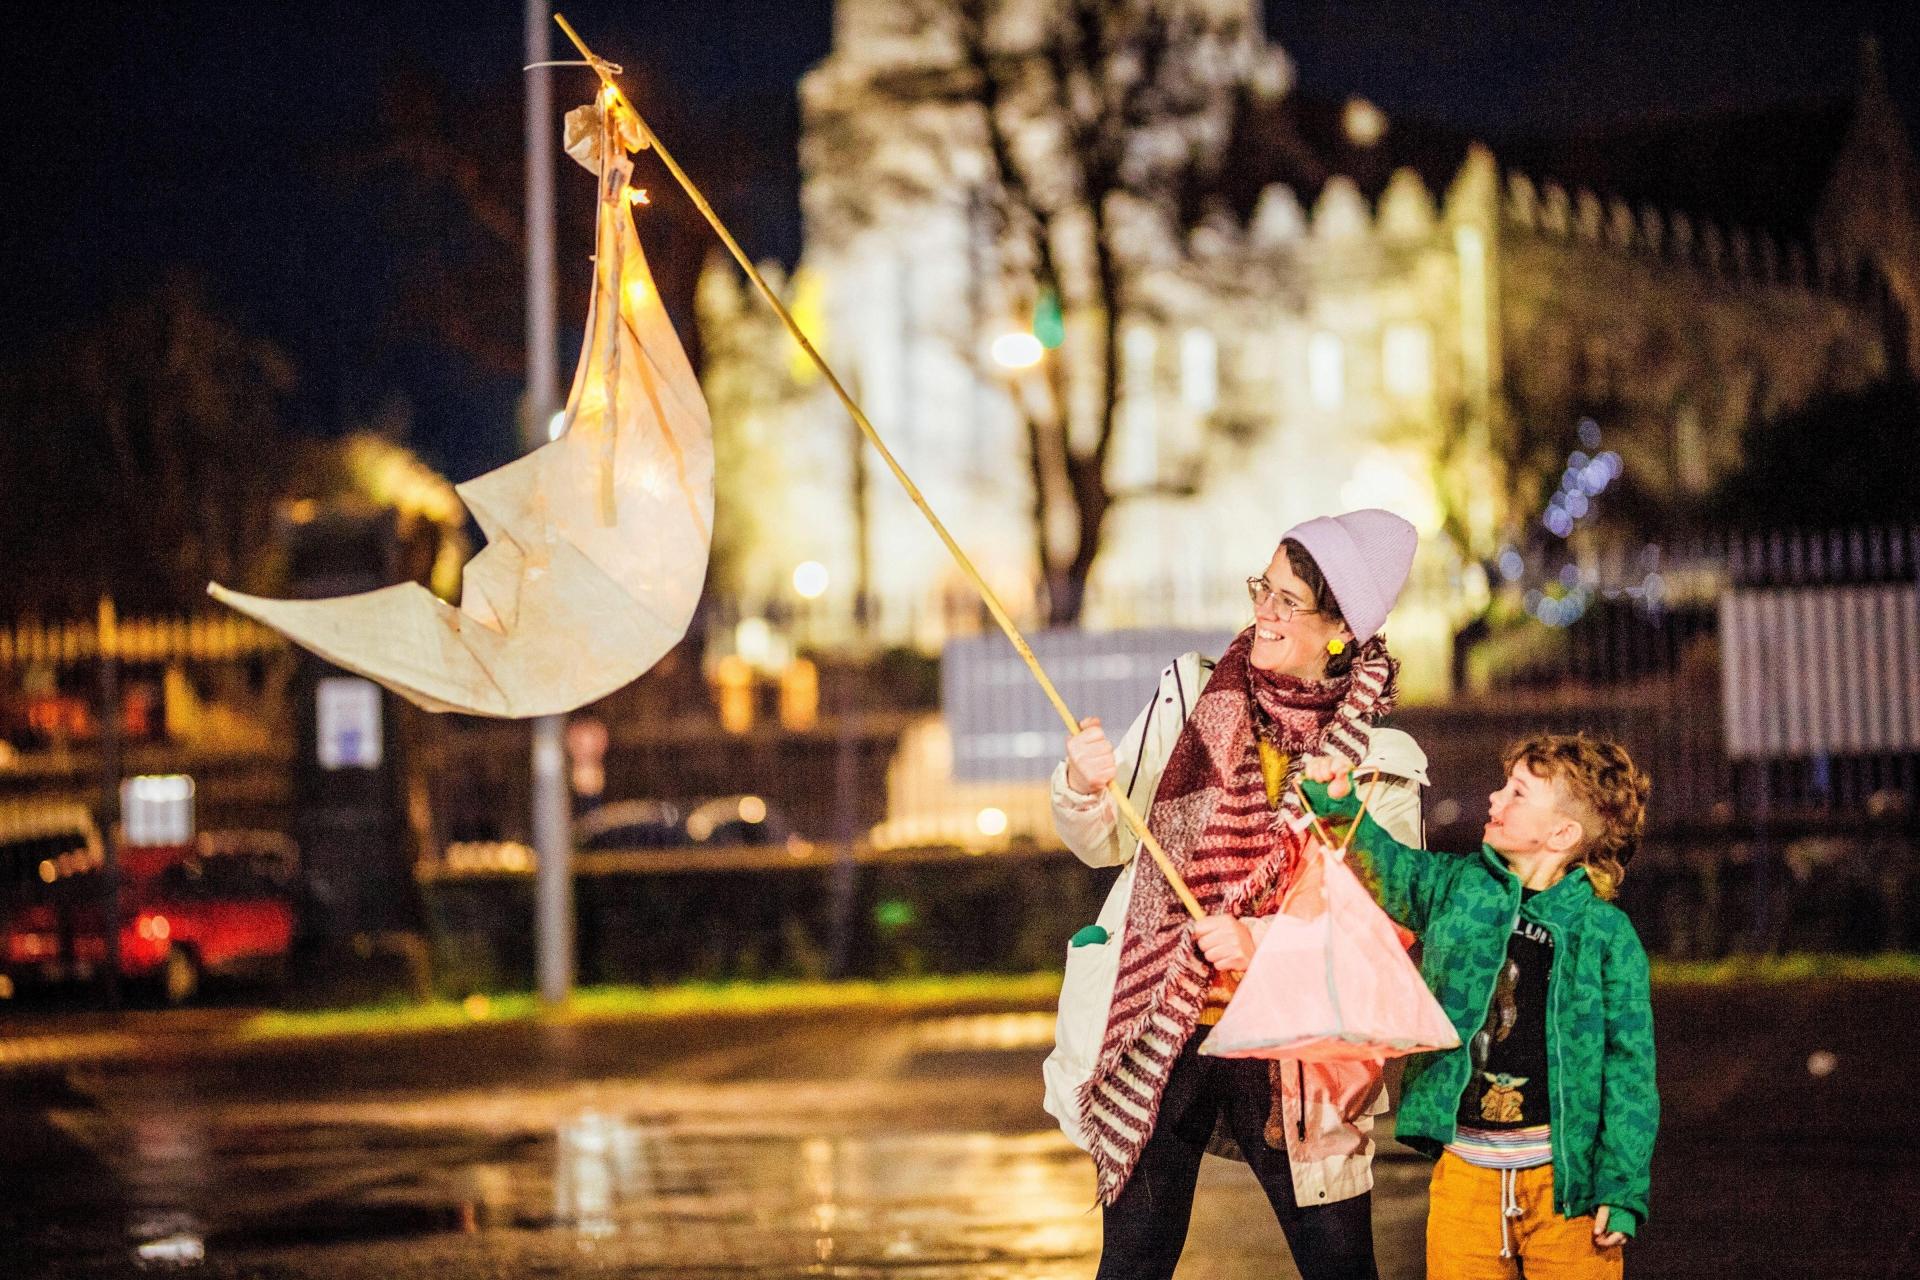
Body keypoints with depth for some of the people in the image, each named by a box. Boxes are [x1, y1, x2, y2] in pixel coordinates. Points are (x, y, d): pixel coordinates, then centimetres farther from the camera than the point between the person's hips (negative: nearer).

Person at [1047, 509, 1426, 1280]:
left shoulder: (1380, 761, -2)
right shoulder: (1190, 696, 4)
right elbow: (1105, 844, 5)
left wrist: (1263, 940, -18)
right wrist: (1082, 787, -17)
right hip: (1159, 1037, 1)